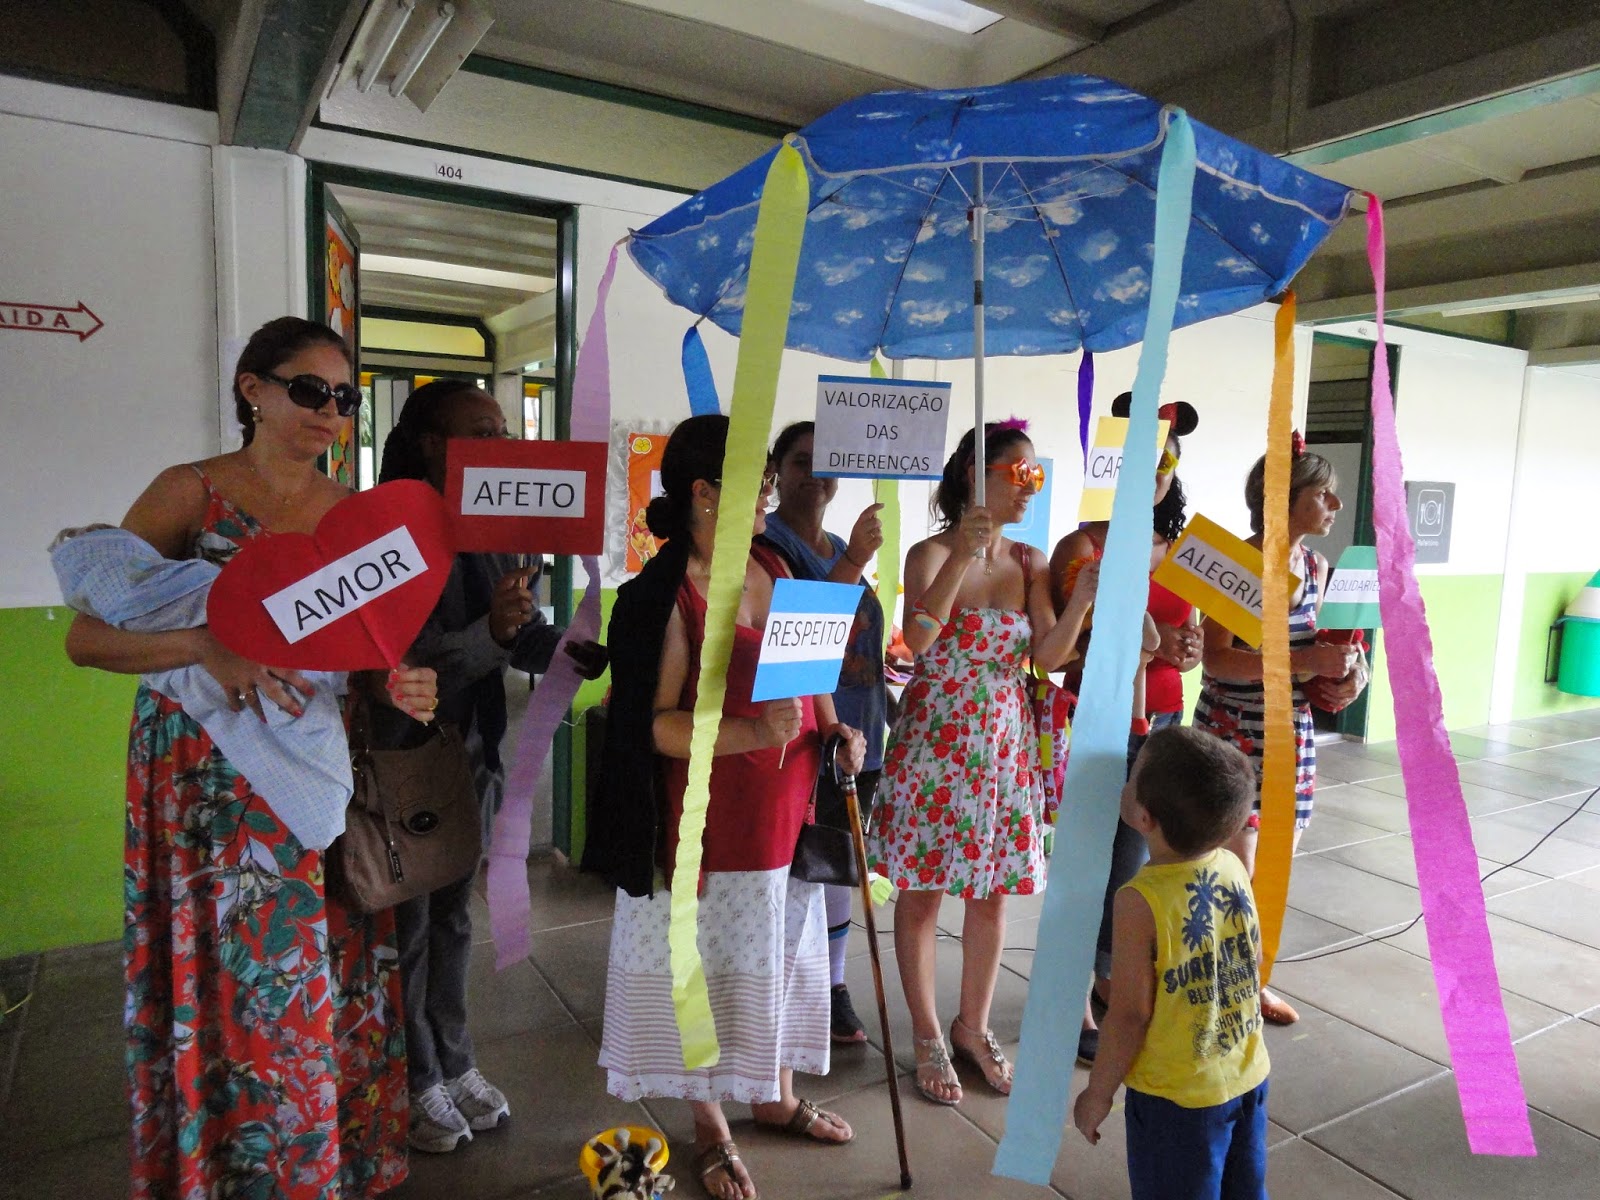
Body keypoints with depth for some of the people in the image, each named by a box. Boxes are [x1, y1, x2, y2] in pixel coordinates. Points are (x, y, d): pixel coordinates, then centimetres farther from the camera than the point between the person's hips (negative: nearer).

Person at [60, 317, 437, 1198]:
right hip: (204, 782, -3)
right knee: (227, 986, 5)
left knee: (326, 980, 8)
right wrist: (210, 651, -25)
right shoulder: (189, 492, -5)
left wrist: (398, 687, -13)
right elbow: (86, 636, -9)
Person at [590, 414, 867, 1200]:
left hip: (787, 806, 7)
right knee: (713, 967, 8)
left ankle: (778, 1097, 43)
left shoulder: (773, 566, 6)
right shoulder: (666, 596, -17)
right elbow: (654, 723, -20)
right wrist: (751, 733, -31)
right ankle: (710, 1129, 32)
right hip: (712, 818, -7)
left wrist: (834, 728, 1)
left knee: (782, 954, 20)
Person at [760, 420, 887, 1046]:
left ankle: (832, 986, 28)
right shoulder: (768, 544, -8)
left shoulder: (842, 547, 16)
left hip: (854, 734, 7)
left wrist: (892, 714, 17)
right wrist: (854, 564, -27)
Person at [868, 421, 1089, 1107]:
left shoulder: (1030, 565, 6)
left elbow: (1050, 657, -4)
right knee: (923, 891, 6)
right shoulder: (932, 553, -9)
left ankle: (973, 1026, 34)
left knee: (993, 890, 14)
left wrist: (1085, 594, -17)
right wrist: (962, 553, -32)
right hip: (935, 739, -5)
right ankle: (927, 1037, 25)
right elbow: (918, 638, -26)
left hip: (1005, 746, 5)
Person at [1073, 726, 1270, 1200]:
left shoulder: (1141, 901, -28)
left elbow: (1130, 1014, -21)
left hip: (1176, 1096, -6)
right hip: (1249, 1078, 6)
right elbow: (1254, 964, 5)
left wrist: (1098, 1093, -7)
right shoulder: (1234, 867, -9)